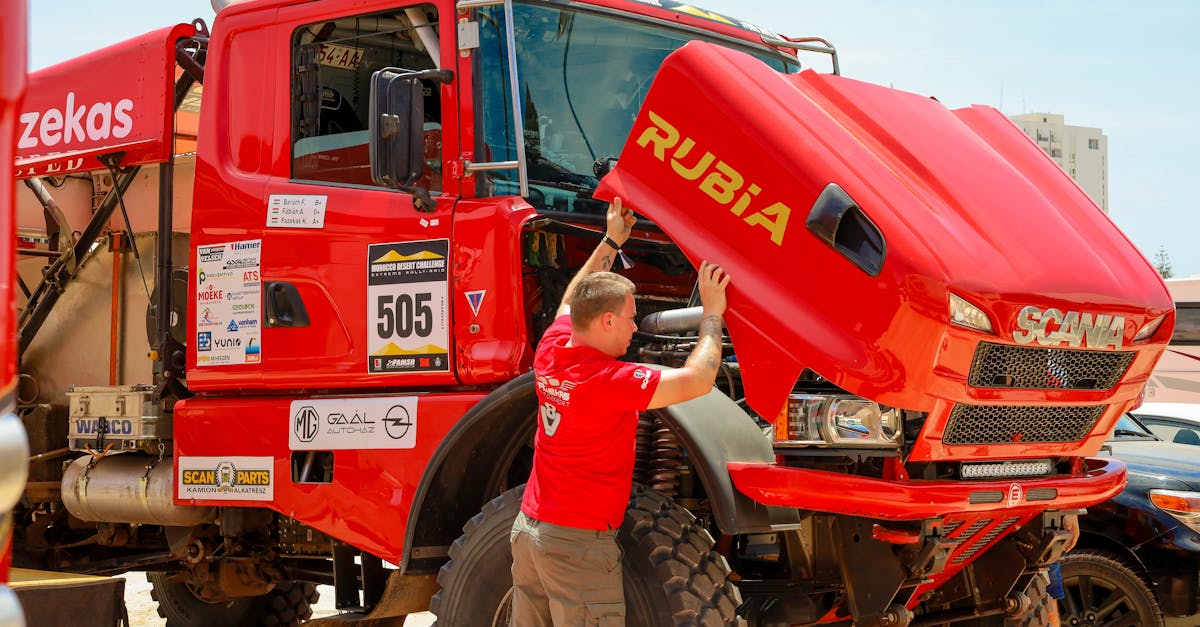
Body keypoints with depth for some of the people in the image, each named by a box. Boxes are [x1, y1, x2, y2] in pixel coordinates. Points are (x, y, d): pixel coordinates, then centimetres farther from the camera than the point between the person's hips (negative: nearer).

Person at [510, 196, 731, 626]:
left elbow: (573, 299, 23)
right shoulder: (609, 381, -21)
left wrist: (611, 241, 29)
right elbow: (697, 380, -22)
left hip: (529, 527, 9)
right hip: (578, 543, -9)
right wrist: (712, 315, -8)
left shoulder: (551, 351, 1)